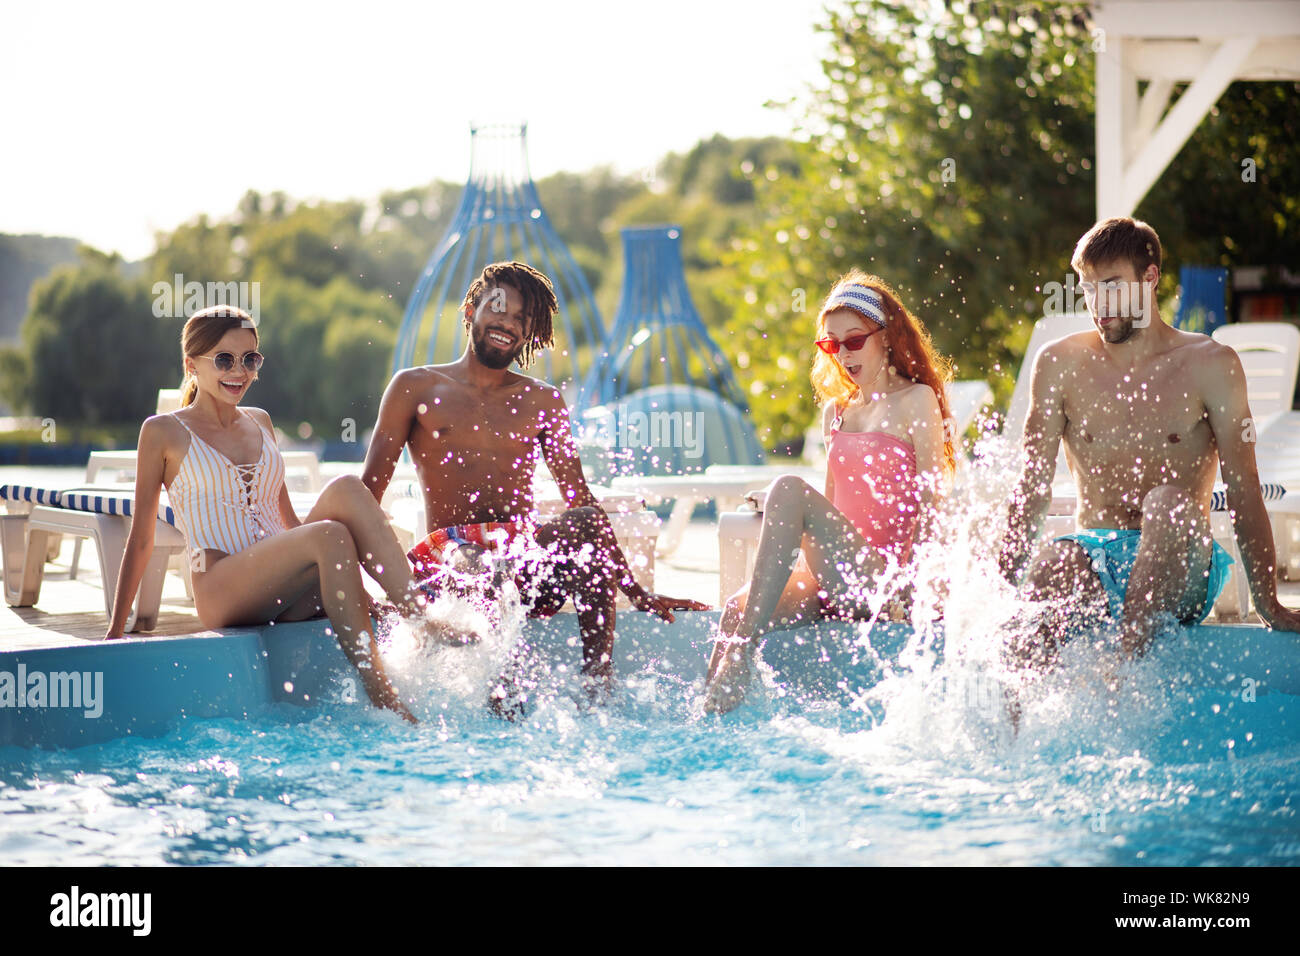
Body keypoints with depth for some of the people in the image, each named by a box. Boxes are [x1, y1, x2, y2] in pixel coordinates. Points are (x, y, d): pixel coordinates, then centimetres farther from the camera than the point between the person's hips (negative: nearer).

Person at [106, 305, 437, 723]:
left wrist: (350, 589, 20)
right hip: (221, 591, -5)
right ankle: (377, 694, -39)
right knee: (331, 536, -32)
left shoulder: (259, 423, 22)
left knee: (346, 488, -23)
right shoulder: (164, 432, 6)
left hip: (288, 593, 5)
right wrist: (116, 630, 7)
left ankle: (422, 615, -30)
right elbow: (142, 537, 8)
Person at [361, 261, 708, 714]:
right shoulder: (416, 388, 11)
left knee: (587, 521, -29)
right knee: (469, 560, -38)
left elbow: (580, 499, 16)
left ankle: (598, 682, -37)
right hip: (447, 555, -2)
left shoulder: (542, 402, 20)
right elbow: (368, 491, 5)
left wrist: (636, 592, 7)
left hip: (528, 564, 2)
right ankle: (500, 693, -42)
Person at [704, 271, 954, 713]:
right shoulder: (836, 410, 21)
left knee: (788, 490, -29)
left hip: (880, 580, -6)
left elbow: (930, 503, -4)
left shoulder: (916, 402, 2)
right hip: (832, 578, 6)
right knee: (737, 609, -25)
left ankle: (740, 656, -35)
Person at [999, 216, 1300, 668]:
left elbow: (1244, 490, -2)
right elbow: (1034, 485, 6)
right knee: (1050, 564, -35)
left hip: (1180, 568, -1)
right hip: (1095, 556, 1)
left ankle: (1126, 661, -40)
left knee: (1169, 502, -35)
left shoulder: (1210, 365, 1)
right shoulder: (1060, 365, 6)